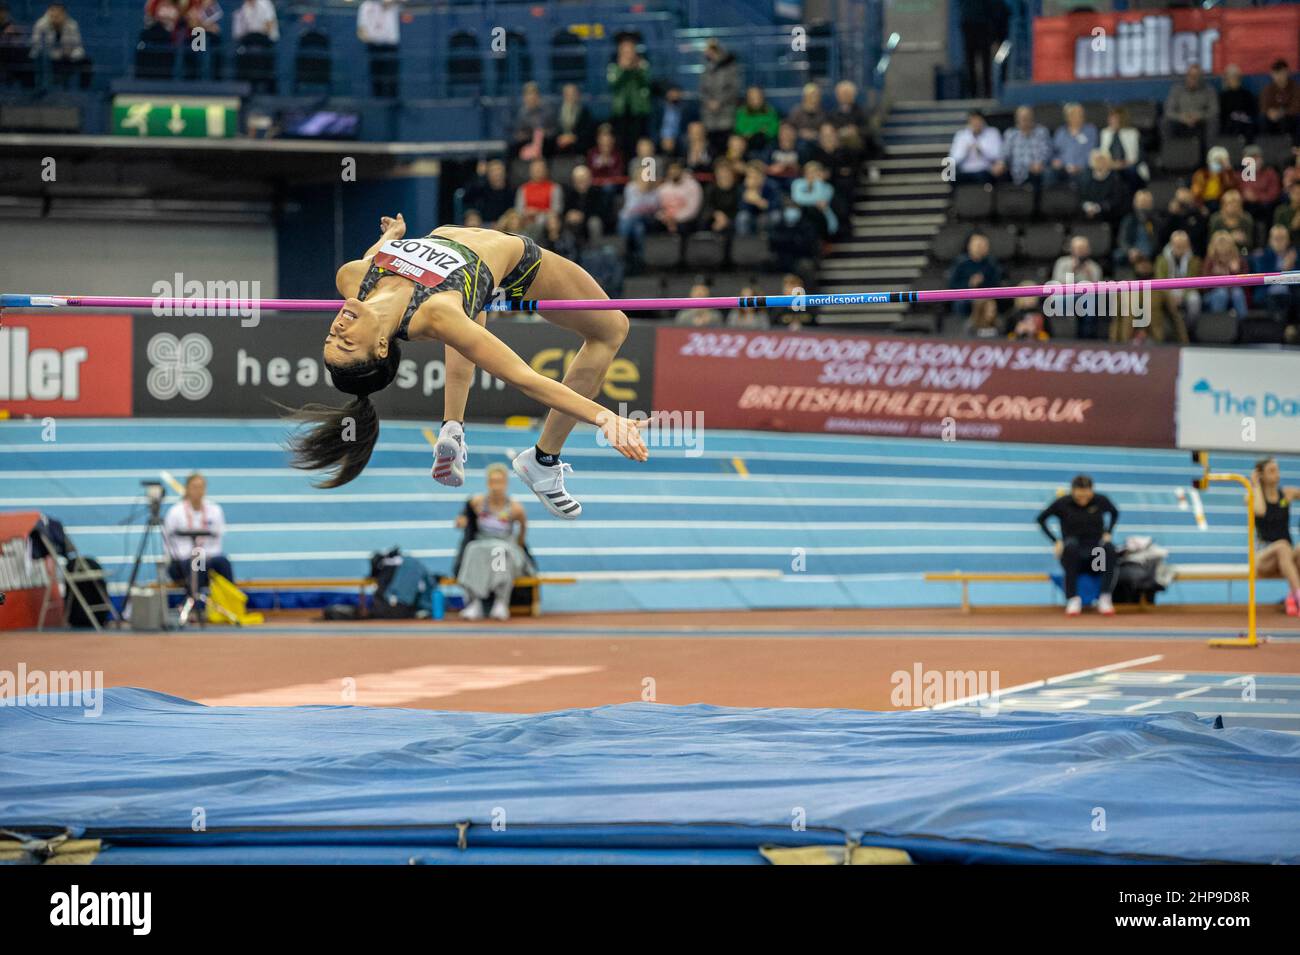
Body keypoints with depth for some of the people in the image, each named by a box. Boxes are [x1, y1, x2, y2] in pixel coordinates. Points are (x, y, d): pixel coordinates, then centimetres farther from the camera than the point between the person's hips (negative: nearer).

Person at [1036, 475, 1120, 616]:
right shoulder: (1062, 503, -6)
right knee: (1071, 545, -38)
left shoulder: (1101, 500, -1)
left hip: (1096, 553, 1)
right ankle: (1073, 599, -35)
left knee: (1109, 547, -34)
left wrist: (1108, 533, 6)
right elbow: (1041, 519, 8)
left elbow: (1115, 513, 20)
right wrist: (1055, 540, -2)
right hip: (1073, 554, -1)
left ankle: (1105, 598, -32)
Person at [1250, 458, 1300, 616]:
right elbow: (1260, 511, -22)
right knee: (1282, 546, -38)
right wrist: (1256, 486, -12)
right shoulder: (1252, 497, 0)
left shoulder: (1287, 494, 9)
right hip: (1263, 558, -3)